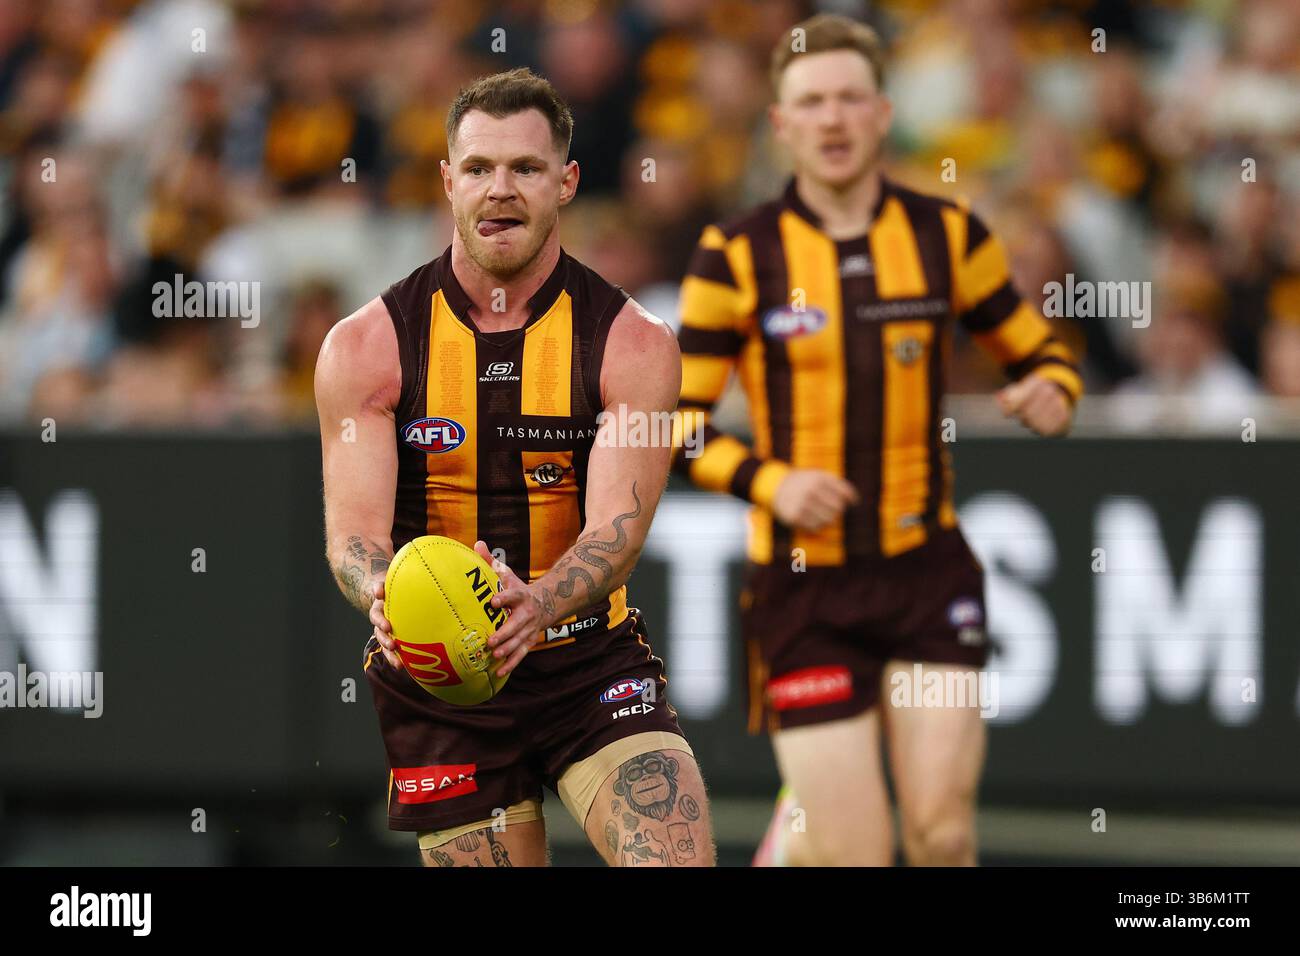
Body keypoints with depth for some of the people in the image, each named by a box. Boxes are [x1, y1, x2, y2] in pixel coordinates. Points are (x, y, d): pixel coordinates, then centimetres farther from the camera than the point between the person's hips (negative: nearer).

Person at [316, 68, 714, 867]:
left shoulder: (636, 344, -6)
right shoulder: (365, 346, -4)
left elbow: (618, 525, -17)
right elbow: (353, 528, -12)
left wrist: (539, 605, -39)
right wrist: (383, 596, -38)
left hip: (593, 663, -1)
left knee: (680, 860, -23)